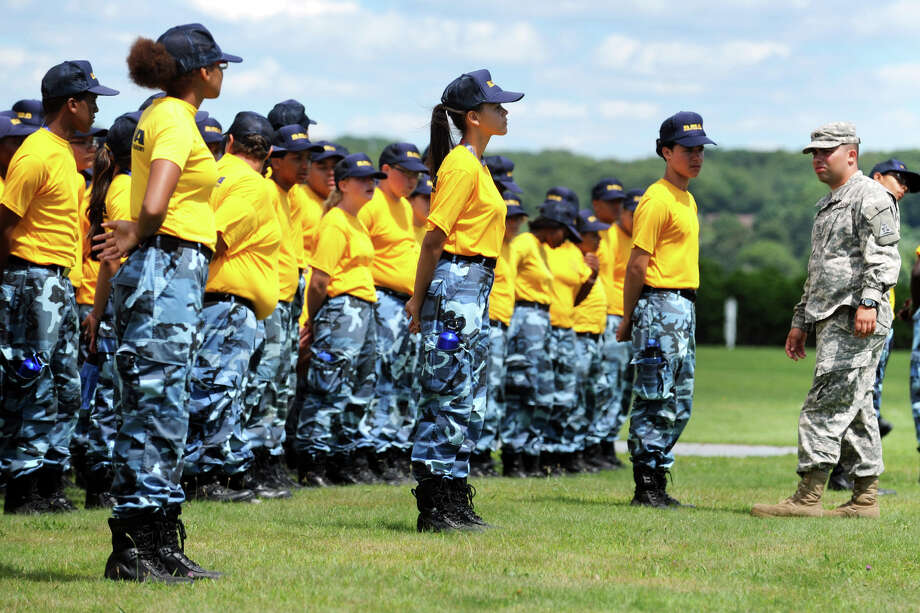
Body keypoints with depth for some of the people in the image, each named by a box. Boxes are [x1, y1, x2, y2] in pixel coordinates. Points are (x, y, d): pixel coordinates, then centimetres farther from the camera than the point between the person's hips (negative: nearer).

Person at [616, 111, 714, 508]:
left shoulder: (688, 200, 19)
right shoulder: (658, 199, -11)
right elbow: (637, 265, -13)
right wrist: (628, 319, -13)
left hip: (685, 308, 10)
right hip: (660, 306, -10)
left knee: (679, 405, 12)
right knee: (656, 400, -8)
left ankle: (658, 483, 18)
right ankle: (645, 487, -6)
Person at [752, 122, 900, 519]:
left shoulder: (871, 197, -7)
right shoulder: (827, 205, 24)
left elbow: (884, 255, -18)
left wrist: (868, 301, -29)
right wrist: (801, 320, 26)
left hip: (858, 321, -10)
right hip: (830, 321, 10)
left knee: (826, 405, -14)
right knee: (855, 411, 10)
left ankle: (808, 497, -17)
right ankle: (865, 498, 12)